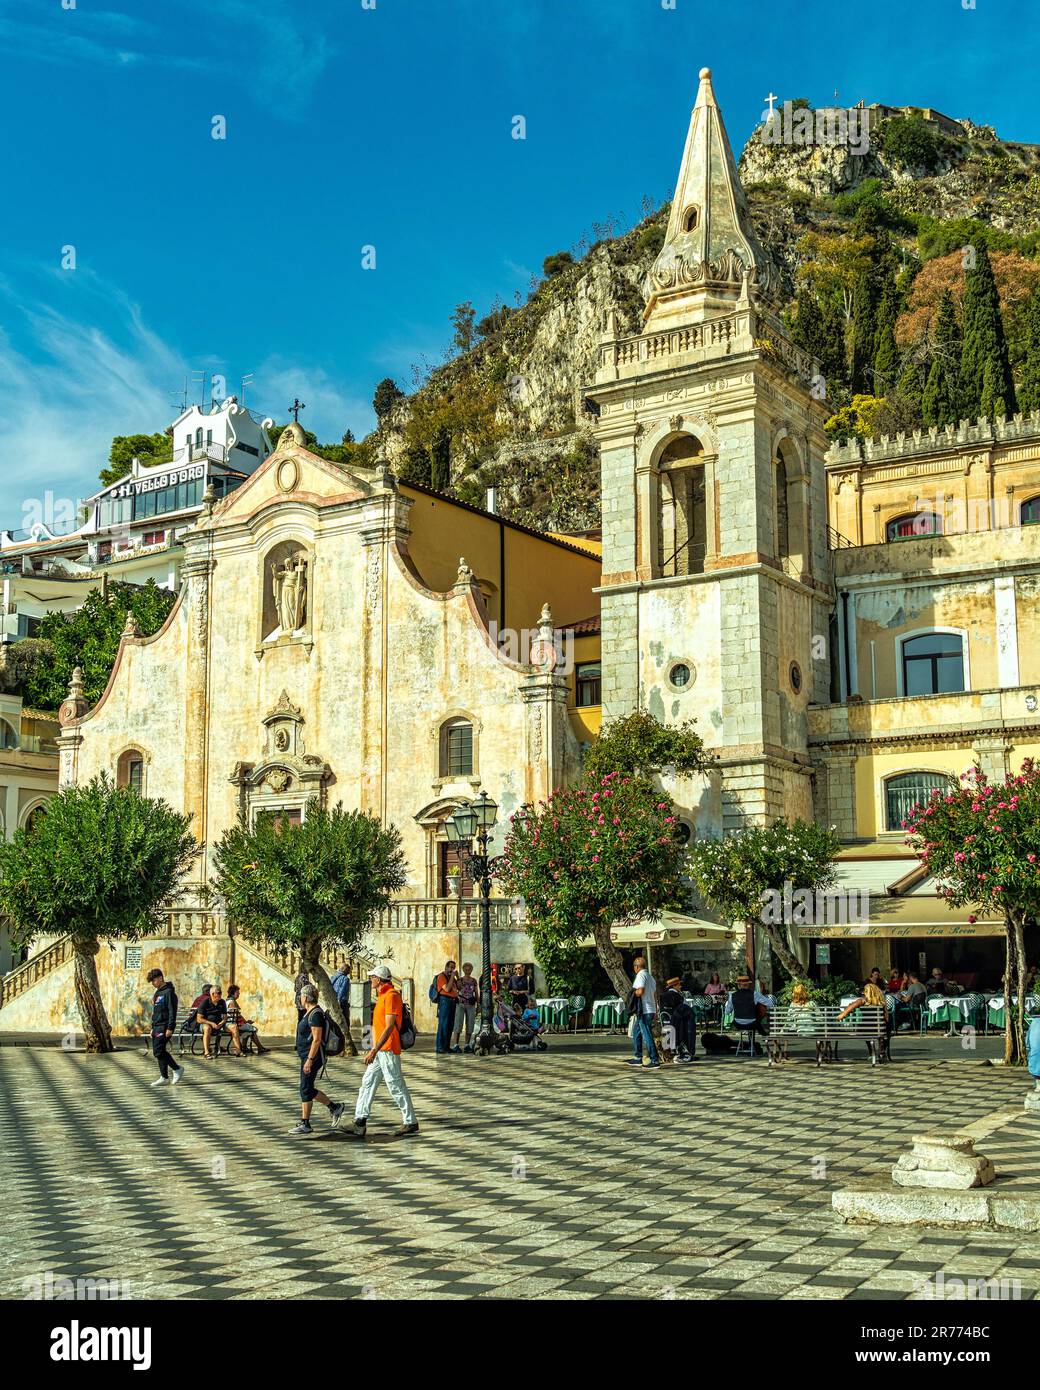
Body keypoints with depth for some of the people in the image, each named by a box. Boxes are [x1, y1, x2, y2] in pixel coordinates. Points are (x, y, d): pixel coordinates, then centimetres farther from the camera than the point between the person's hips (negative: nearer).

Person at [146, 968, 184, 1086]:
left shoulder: (169, 992, -11)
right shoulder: (156, 993, 18)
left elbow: (172, 1011, -16)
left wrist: (170, 1028, -20)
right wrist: (153, 1028, 21)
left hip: (165, 1026, -9)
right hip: (157, 1026, 9)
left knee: (159, 1051, -11)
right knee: (157, 1052, 6)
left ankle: (164, 1077, -2)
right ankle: (177, 1069, 14)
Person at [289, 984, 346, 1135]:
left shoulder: (315, 1014, -17)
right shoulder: (309, 1012, 14)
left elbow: (317, 1039, -22)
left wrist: (310, 1060, -24)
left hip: (312, 1056, -10)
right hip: (306, 1056, 10)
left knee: (306, 1090, -5)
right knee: (309, 1090, 13)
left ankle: (305, 1124, 2)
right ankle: (335, 1107, 21)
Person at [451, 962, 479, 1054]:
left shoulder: (474, 981, 10)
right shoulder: (459, 980, 2)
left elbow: (476, 993, 12)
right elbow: (457, 988, -15)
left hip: (471, 1005, 3)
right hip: (461, 1004, -3)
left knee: (470, 1025, 3)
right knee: (458, 1024, -9)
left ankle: (467, 1045, 11)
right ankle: (455, 1045, -10)